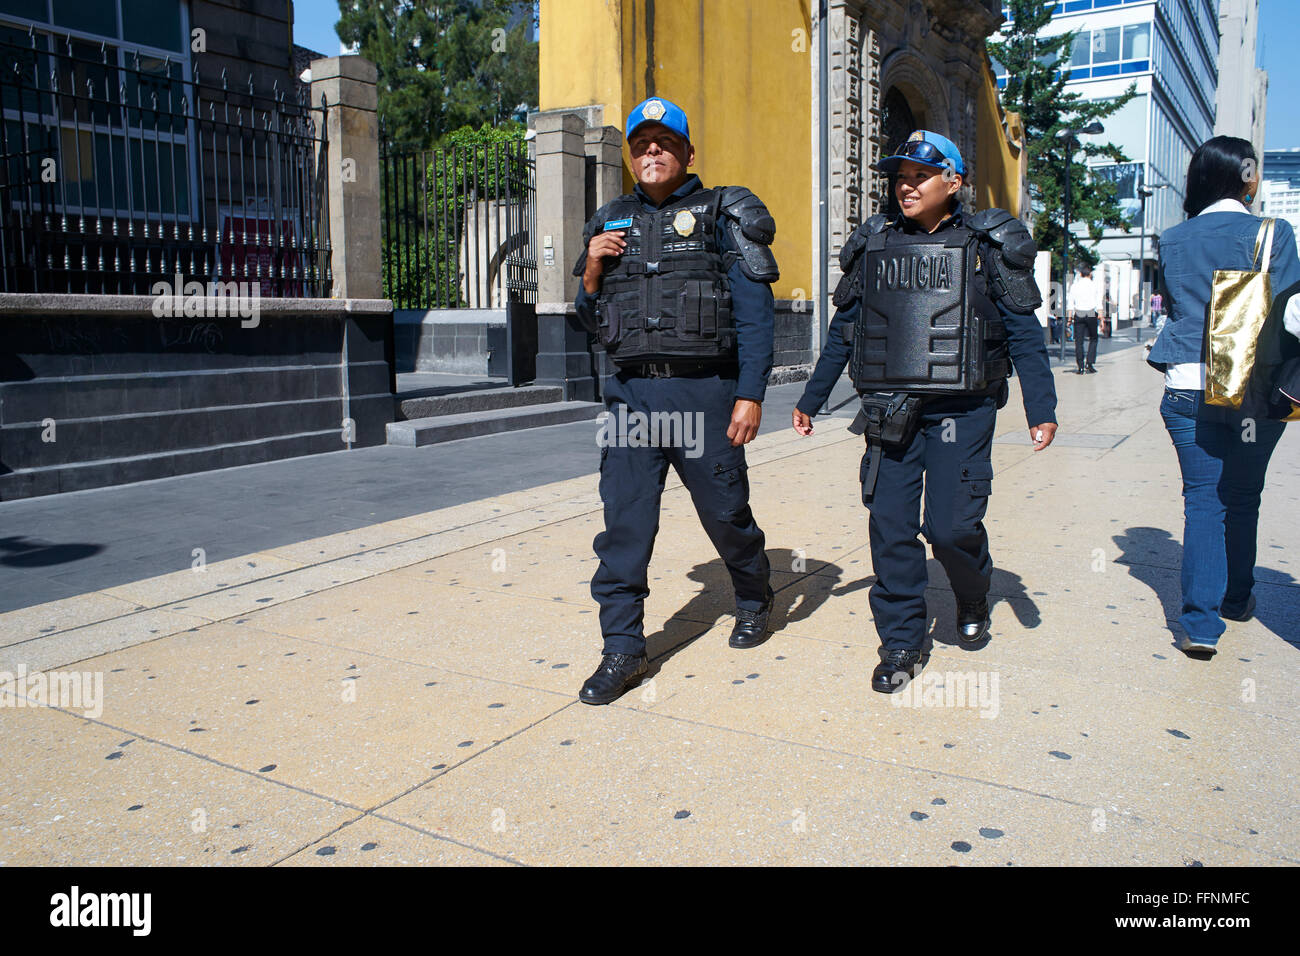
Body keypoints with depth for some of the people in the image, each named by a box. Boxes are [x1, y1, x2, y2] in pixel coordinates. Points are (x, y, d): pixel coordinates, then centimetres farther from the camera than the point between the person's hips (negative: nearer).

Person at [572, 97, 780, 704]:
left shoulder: (722, 216, 3)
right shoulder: (612, 223, 15)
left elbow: (755, 312, -4)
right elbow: (593, 320, 19)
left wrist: (750, 395, -12)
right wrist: (592, 270, 0)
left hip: (703, 392, -3)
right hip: (631, 392, 3)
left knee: (724, 511, 9)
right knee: (624, 518, -2)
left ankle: (754, 600, 37)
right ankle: (622, 649, 7)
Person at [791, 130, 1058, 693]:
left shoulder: (989, 245, 4)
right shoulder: (873, 245, 11)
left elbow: (1023, 333, 4)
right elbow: (842, 331, 16)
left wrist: (1041, 409, -2)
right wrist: (810, 400, 17)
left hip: (961, 410, -2)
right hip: (889, 410, 3)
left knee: (952, 525, -5)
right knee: (890, 526, 0)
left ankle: (973, 596, 30)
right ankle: (901, 644, 15)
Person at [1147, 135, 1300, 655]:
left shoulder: (1172, 240, 5)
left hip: (1188, 388, 1)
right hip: (1252, 388, -1)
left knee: (1202, 500, 3)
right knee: (1242, 499, 15)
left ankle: (1201, 622, -4)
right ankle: (1237, 598, 33)